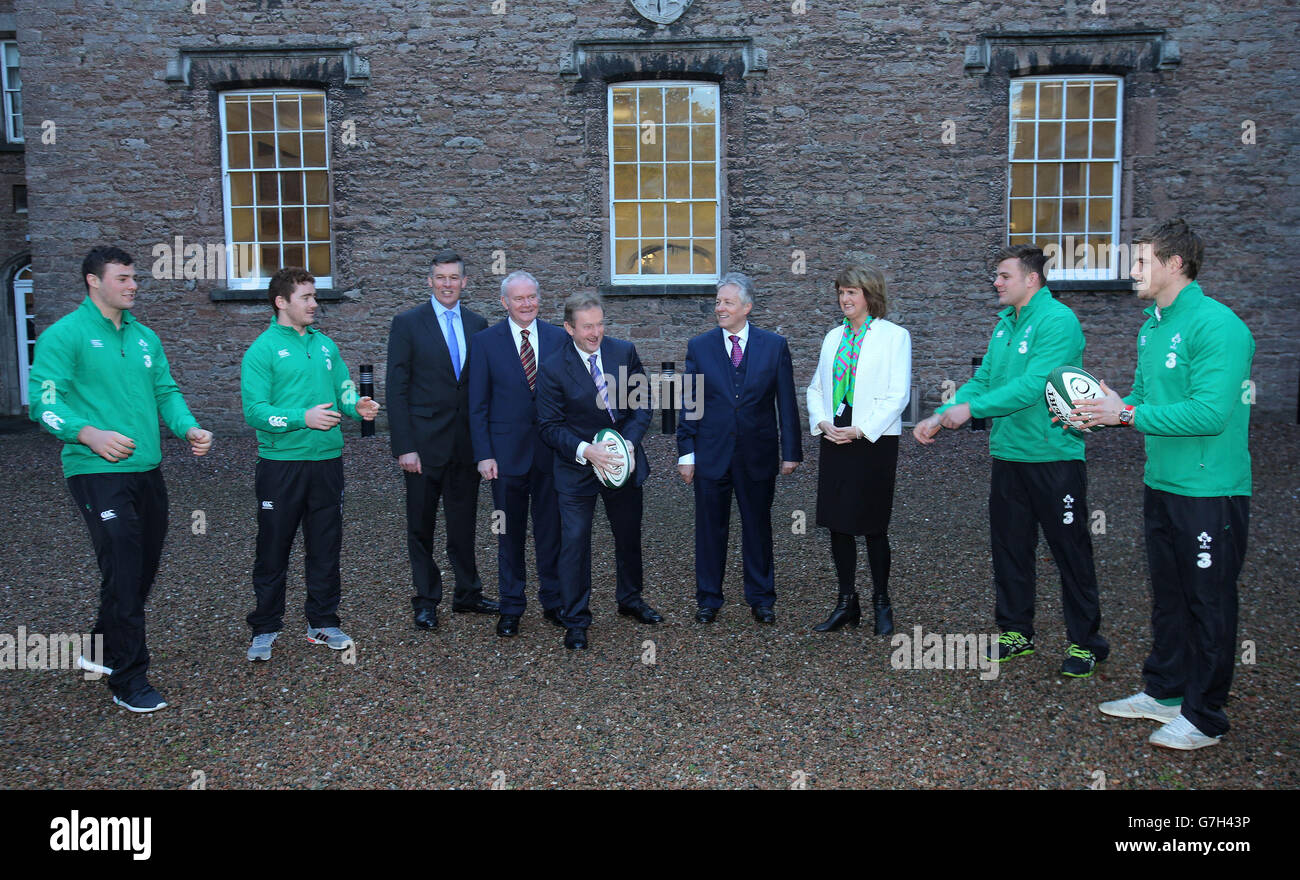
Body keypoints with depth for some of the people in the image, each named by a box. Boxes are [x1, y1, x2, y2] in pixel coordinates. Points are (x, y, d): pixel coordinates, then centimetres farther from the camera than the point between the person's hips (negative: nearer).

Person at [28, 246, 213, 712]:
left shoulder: (145, 337, 15)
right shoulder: (64, 335, -6)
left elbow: (166, 391, 16)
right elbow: (44, 401, -13)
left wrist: (189, 428, -3)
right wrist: (88, 433, -29)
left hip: (147, 471, 7)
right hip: (98, 472, -7)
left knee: (143, 569, 14)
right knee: (124, 573, -8)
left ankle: (102, 650, 35)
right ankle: (129, 681, 3)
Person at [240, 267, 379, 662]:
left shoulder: (325, 345, 11)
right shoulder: (262, 349, -6)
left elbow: (344, 391, 14)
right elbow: (254, 410, -13)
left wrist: (358, 406, -9)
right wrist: (304, 418, -25)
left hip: (327, 460, 5)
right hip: (281, 463, -5)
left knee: (326, 547, 12)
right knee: (273, 549, 6)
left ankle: (323, 622, 25)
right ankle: (265, 629, 20)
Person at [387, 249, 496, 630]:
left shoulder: (477, 324, 8)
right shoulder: (408, 323, -4)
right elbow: (397, 389, -7)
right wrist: (404, 447, -13)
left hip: (466, 442, 3)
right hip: (424, 442, -3)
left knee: (464, 523, 13)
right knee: (421, 526, 8)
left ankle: (468, 594, 28)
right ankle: (426, 601, 21)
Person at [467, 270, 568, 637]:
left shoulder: (558, 338, 4)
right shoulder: (485, 341, 0)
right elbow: (478, 404, -1)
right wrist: (483, 454, -7)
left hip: (552, 451, 1)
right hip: (508, 451, -1)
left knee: (551, 529, 10)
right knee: (509, 533, 9)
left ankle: (553, 601, 25)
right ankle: (511, 607, 22)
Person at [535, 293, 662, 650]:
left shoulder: (625, 352, -4)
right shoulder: (553, 368, -13)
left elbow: (642, 403, 0)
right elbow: (550, 426, -12)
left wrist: (629, 441, -16)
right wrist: (585, 451, -26)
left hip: (623, 461, 4)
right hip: (577, 469, -3)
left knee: (629, 536, 18)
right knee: (574, 543, 0)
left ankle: (630, 599, 41)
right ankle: (575, 621, 15)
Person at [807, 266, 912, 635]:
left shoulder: (894, 336, -3)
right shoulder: (833, 337, 14)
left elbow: (898, 394, -9)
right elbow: (816, 387, 15)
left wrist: (860, 430, -16)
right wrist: (823, 423, -4)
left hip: (874, 440, -5)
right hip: (835, 440, 5)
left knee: (873, 526, 2)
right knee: (837, 524, 7)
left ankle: (881, 603, 19)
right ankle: (847, 602, 20)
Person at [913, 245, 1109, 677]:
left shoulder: (1057, 320, -14)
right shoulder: (1004, 323, 12)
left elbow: (1034, 384, -24)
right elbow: (983, 380, 11)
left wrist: (971, 408, -24)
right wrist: (940, 416, -2)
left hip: (1053, 455, -8)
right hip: (1008, 454, 8)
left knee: (1071, 551, 4)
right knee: (1009, 547, 15)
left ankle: (1085, 642, 19)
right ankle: (1015, 632, 29)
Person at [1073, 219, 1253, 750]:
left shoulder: (1216, 326, -18)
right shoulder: (1152, 326, 11)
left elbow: (1210, 412, -25)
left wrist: (1127, 414, -21)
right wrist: (1104, 410, -1)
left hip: (1210, 492, -9)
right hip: (1161, 484, 9)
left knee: (1209, 605, 4)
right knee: (1167, 596, 19)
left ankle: (1204, 719, 17)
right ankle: (1165, 693, 33)